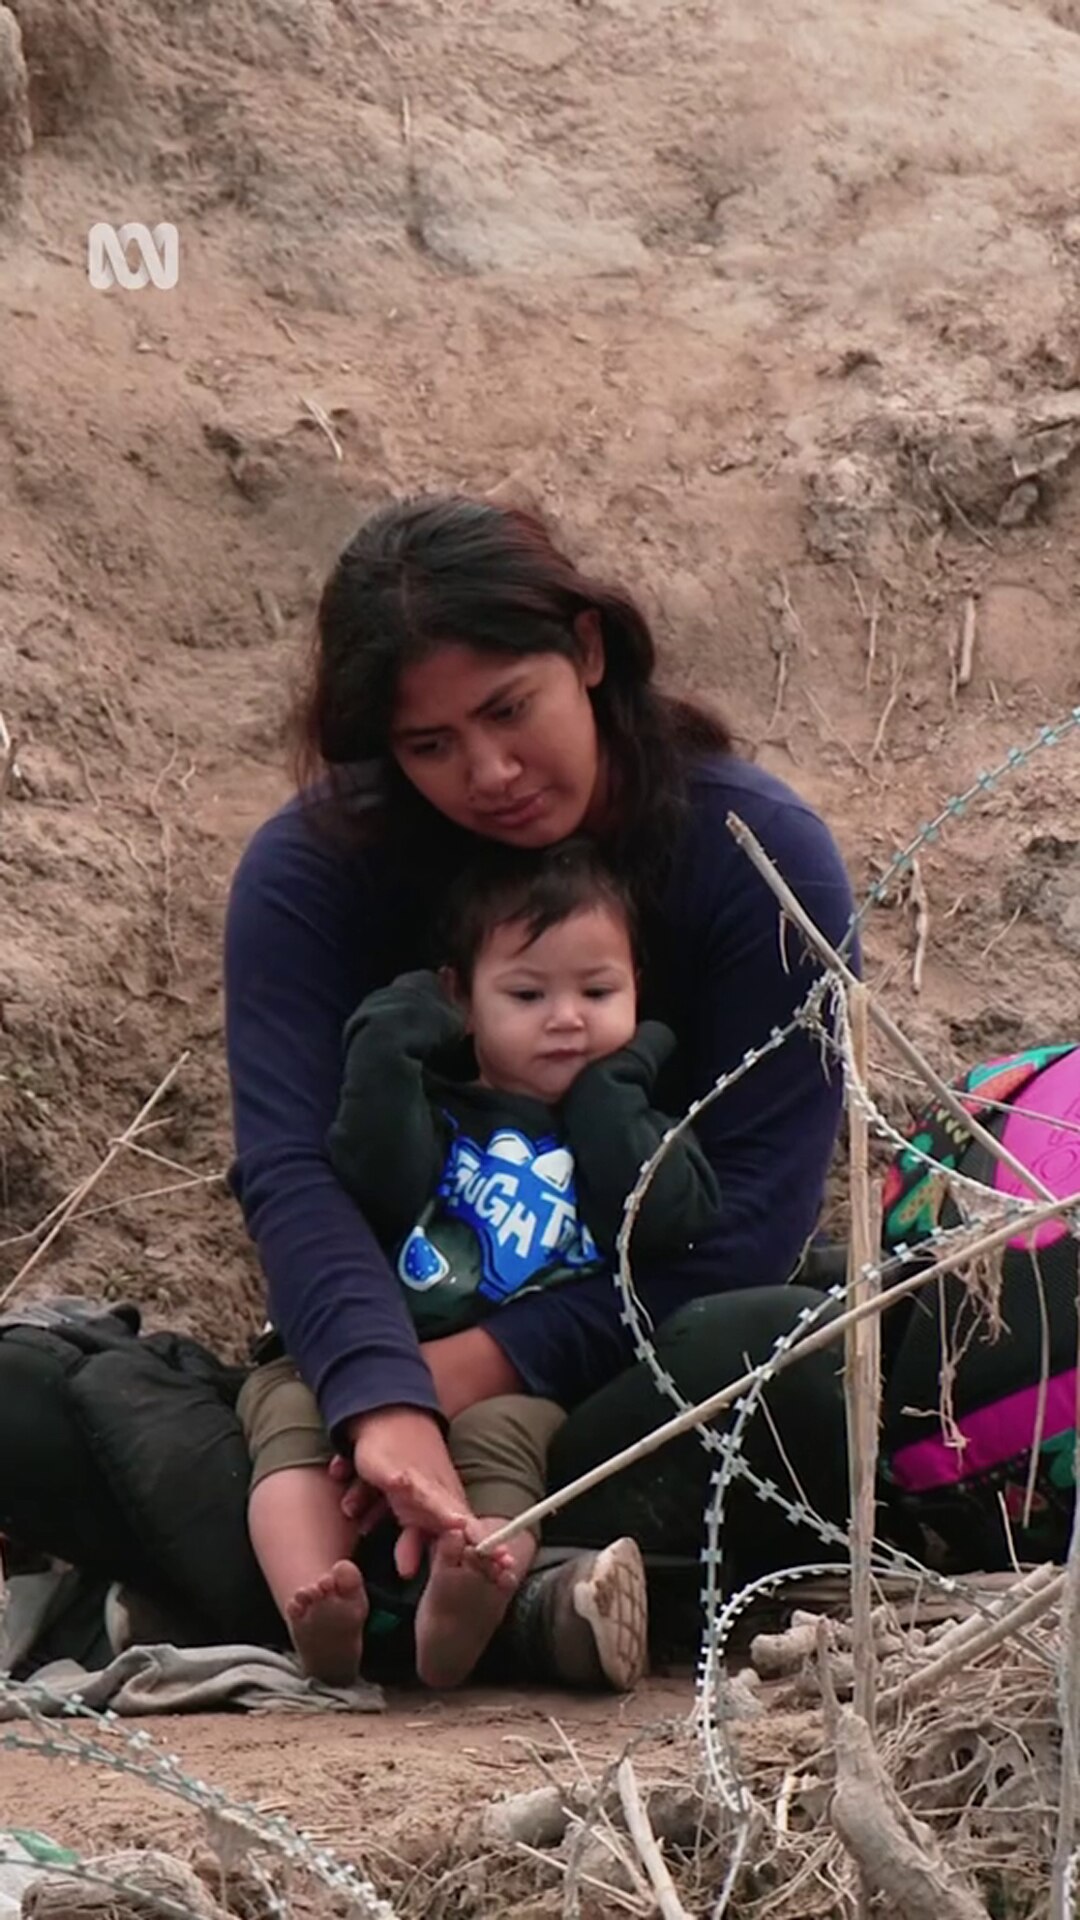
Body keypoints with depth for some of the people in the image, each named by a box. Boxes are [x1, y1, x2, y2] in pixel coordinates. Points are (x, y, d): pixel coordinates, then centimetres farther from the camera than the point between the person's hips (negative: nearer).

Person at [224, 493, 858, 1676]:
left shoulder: (762, 856, -10)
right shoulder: (312, 871, -8)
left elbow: (752, 1213, -16)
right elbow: (289, 1170, -22)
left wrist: (495, 1360, -28)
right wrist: (385, 1405, -42)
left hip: (641, 1380, -1)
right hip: (397, 1352, 1)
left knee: (773, 1351, -38)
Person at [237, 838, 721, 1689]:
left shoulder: (630, 1126, 20)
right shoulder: (435, 1108, 20)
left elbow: (674, 1221, -2)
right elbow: (376, 1190, -3)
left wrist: (605, 1098, 3)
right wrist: (385, 1055, -7)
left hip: (542, 1387, -2)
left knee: (499, 1429, -34)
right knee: (288, 1400, -24)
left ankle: (459, 1616, -60)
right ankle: (316, 1611, -45)